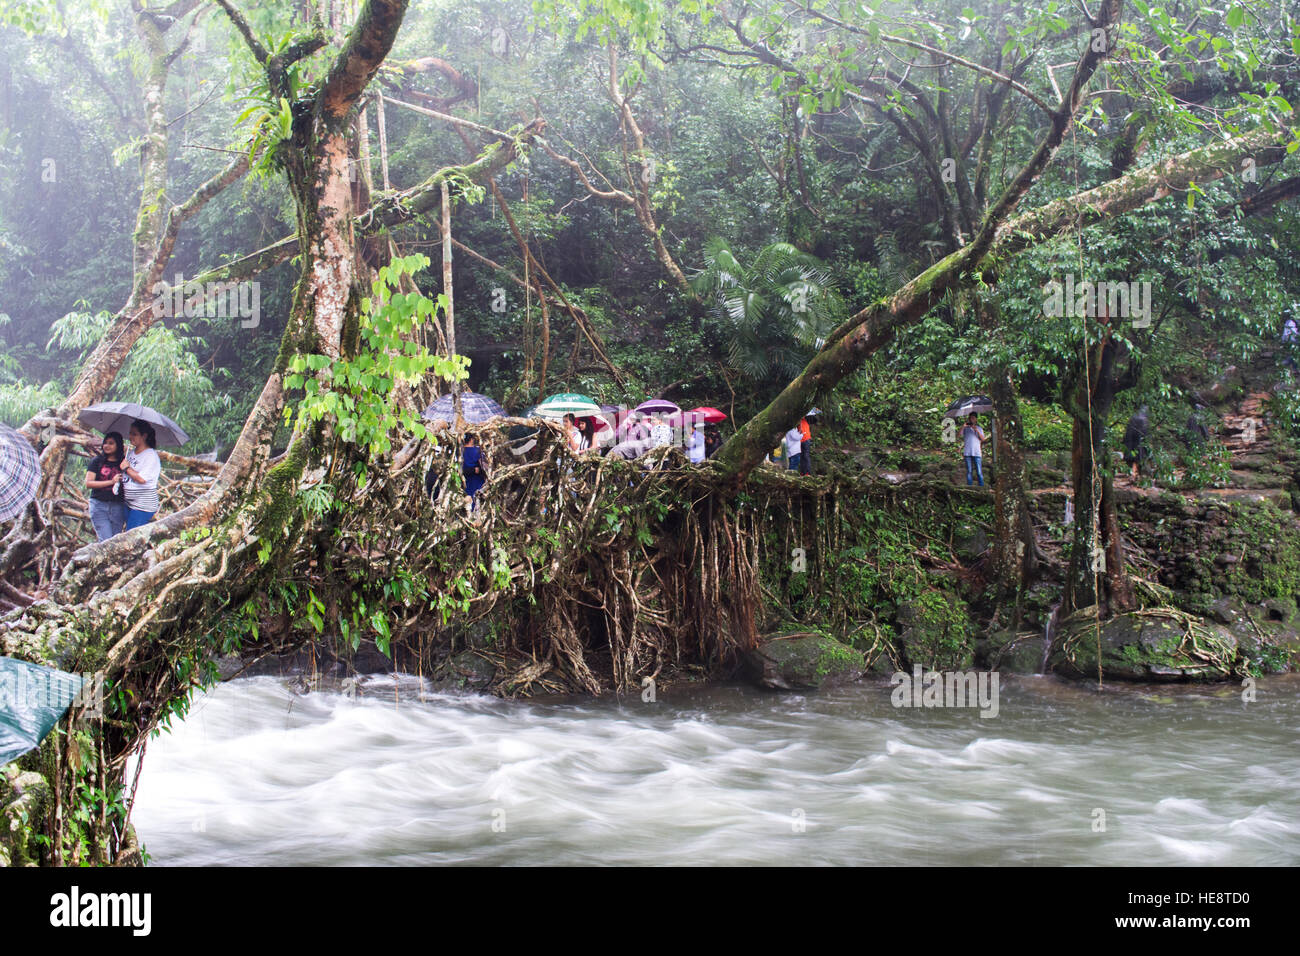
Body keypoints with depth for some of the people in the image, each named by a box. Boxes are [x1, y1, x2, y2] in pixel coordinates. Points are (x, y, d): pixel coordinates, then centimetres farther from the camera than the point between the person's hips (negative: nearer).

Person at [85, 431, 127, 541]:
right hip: (99, 505, -2)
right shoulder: (97, 461, 5)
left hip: (117, 506, 2)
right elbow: (88, 483, -2)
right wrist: (111, 482, -11)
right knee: (106, 541, -12)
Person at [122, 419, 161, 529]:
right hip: (129, 502, 9)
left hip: (142, 506, -9)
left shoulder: (151, 456, -12)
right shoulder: (131, 453, 14)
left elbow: (141, 479, -21)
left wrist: (127, 468, -9)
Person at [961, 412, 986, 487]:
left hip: (977, 452, 0)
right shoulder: (966, 428, 14)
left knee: (979, 471, -7)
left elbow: (982, 439, 1)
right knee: (969, 471, 1)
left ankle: (981, 486, -6)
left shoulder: (979, 428, 15)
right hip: (967, 452, 0)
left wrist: (977, 431, -12)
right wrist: (963, 426, -10)